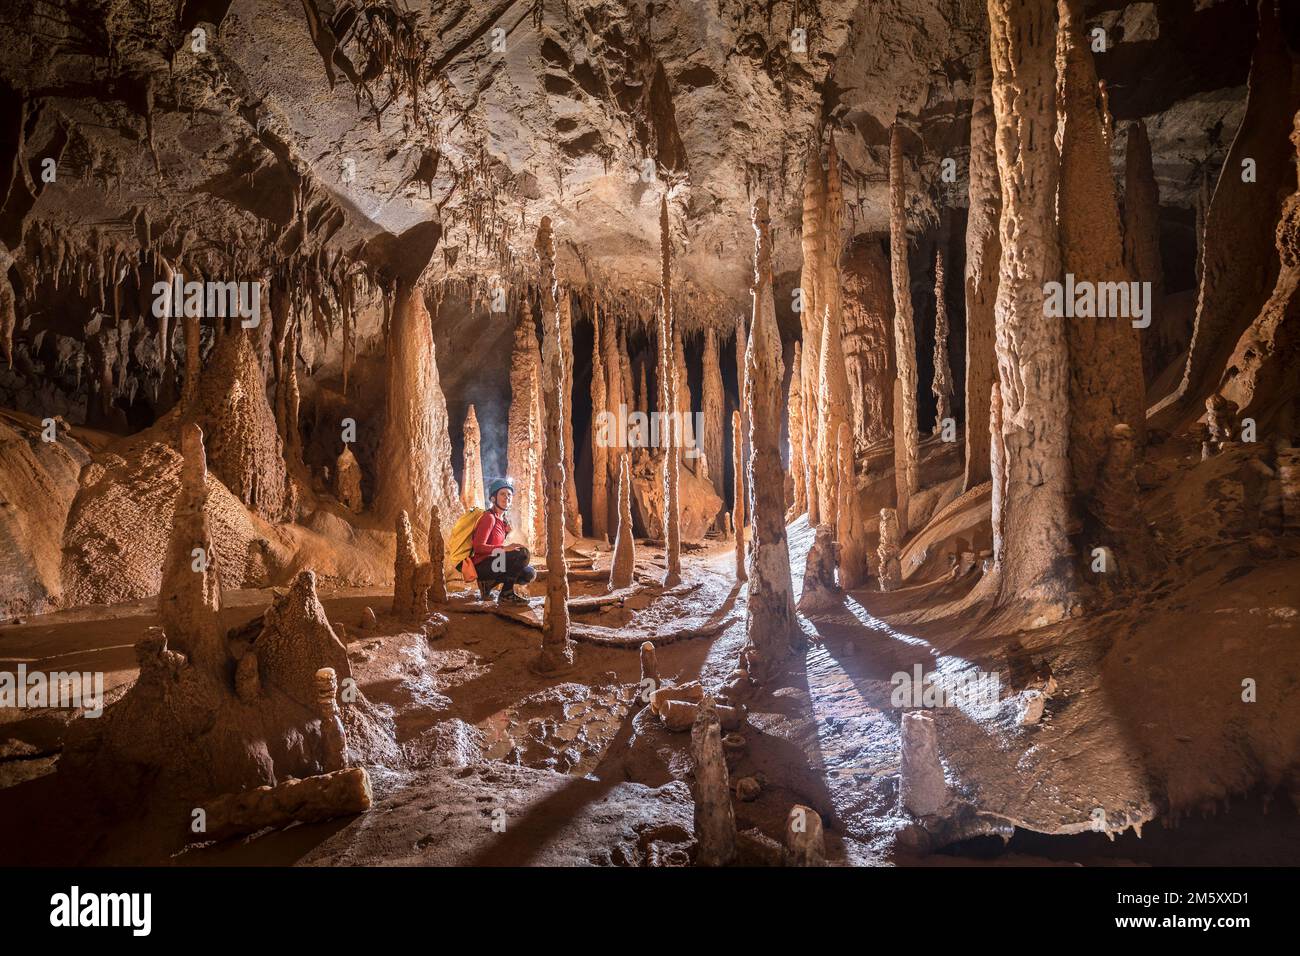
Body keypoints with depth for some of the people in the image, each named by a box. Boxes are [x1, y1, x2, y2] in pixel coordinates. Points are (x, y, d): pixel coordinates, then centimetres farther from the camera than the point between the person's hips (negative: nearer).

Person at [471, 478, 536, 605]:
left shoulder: (503, 519, 13)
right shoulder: (489, 517, -13)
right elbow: (478, 547, -22)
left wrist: (506, 532, 1)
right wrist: (504, 548, -29)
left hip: (493, 563, 9)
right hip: (480, 565, -9)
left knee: (529, 574, 3)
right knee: (523, 553, -24)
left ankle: (488, 583, 9)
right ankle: (506, 595, -12)